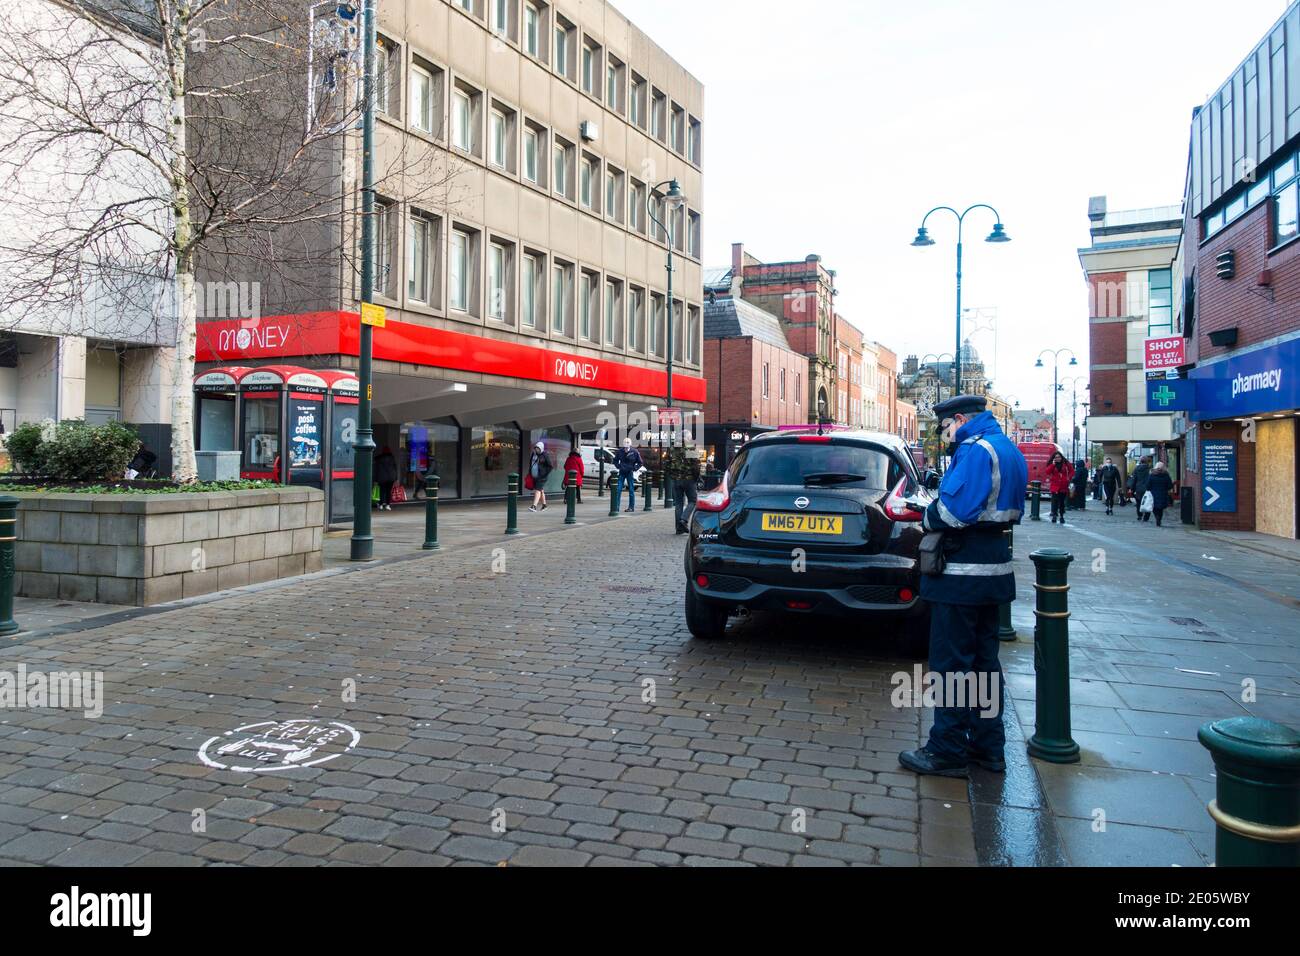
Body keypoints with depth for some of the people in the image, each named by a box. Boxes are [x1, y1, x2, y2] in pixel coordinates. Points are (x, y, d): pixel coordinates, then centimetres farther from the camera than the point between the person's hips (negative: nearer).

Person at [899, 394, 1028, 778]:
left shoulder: (975, 450, -17)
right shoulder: (1008, 451, 15)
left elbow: (955, 508, -26)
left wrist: (928, 520, -5)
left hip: (962, 573, -10)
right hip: (994, 570, 10)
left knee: (951, 663, -1)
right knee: (983, 659, 17)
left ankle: (947, 751, 7)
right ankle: (988, 745, 26)